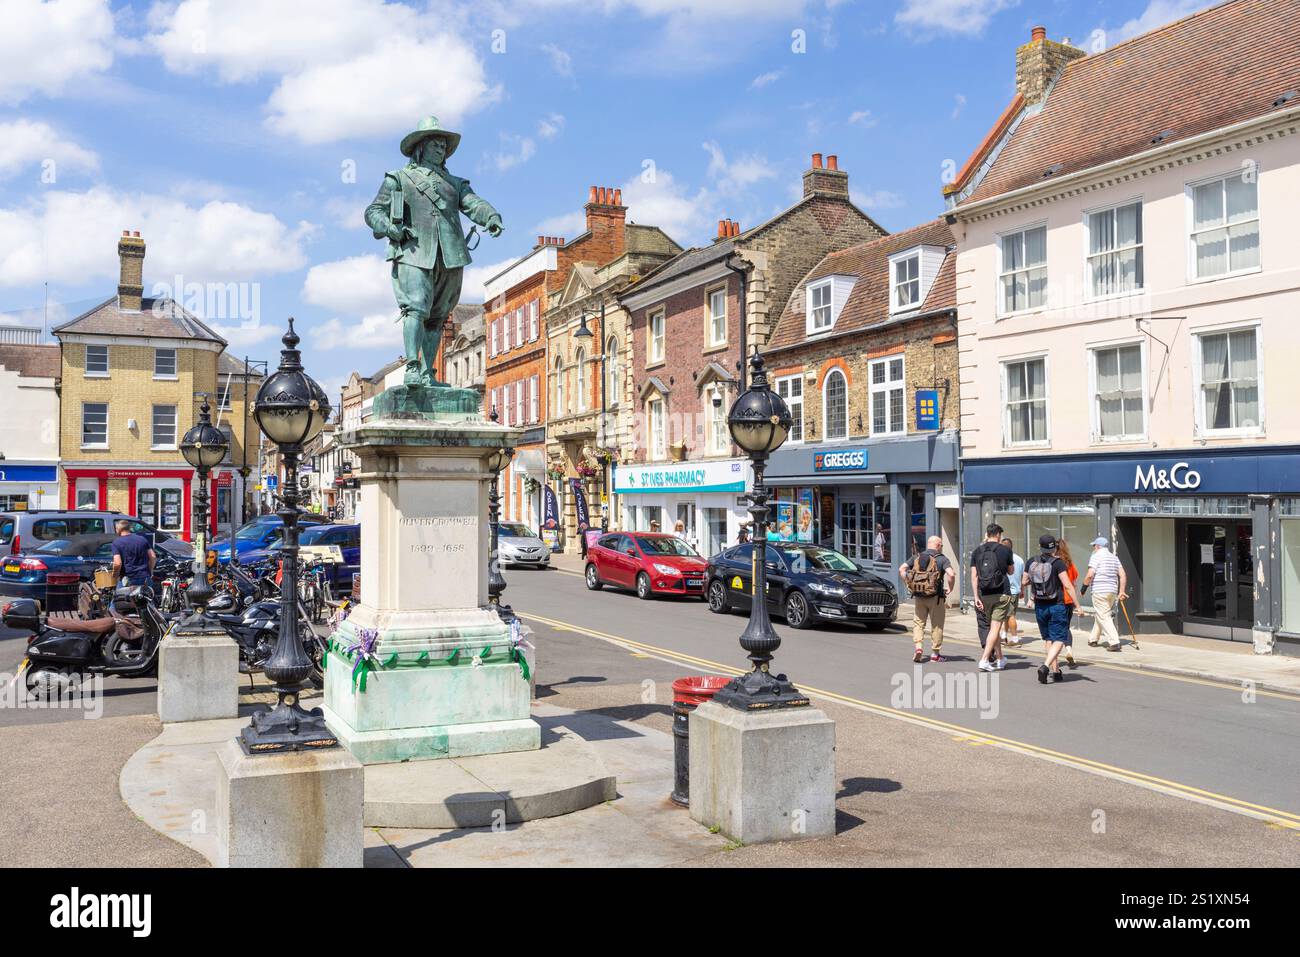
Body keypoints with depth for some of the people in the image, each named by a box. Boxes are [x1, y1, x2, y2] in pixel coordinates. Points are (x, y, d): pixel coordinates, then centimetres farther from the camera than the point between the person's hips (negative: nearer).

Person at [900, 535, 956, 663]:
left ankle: (918, 647, -9)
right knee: (937, 625, 8)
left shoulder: (917, 557, 9)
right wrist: (950, 588, -4)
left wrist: (908, 584, 7)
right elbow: (951, 574, -19)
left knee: (918, 623, 10)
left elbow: (901, 569, 3)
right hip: (935, 597, -3)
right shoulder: (942, 558, -4)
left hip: (919, 596, 3)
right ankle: (935, 654, 14)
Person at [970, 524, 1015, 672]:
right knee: (995, 627, -4)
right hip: (1002, 594, -3)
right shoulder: (1005, 550, -3)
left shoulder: (977, 551, 4)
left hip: (984, 594, 3)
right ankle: (984, 660, -14)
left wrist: (976, 597, 0)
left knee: (994, 627, 16)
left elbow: (974, 576, -1)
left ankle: (999, 659, 25)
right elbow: (1011, 571, 11)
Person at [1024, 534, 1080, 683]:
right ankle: (1046, 666, -20)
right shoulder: (1058, 563, -10)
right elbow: (1068, 586, -15)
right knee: (1058, 639, 0)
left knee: (1048, 639, 16)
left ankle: (1055, 671, 19)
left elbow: (1024, 583, 13)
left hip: (1040, 606, 5)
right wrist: (1078, 605, -11)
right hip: (1057, 605, -4)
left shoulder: (1031, 562, 3)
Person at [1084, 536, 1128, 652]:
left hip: (1100, 591, -8)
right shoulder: (1114, 557, 15)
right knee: (1099, 615, 20)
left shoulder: (1096, 556, -7)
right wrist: (1121, 591, 10)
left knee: (1103, 617, -6)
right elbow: (1123, 575, 9)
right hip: (1113, 591, 8)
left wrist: (1084, 587, -2)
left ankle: (1114, 642, -14)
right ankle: (1093, 639, 29)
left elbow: (1090, 575, -15)